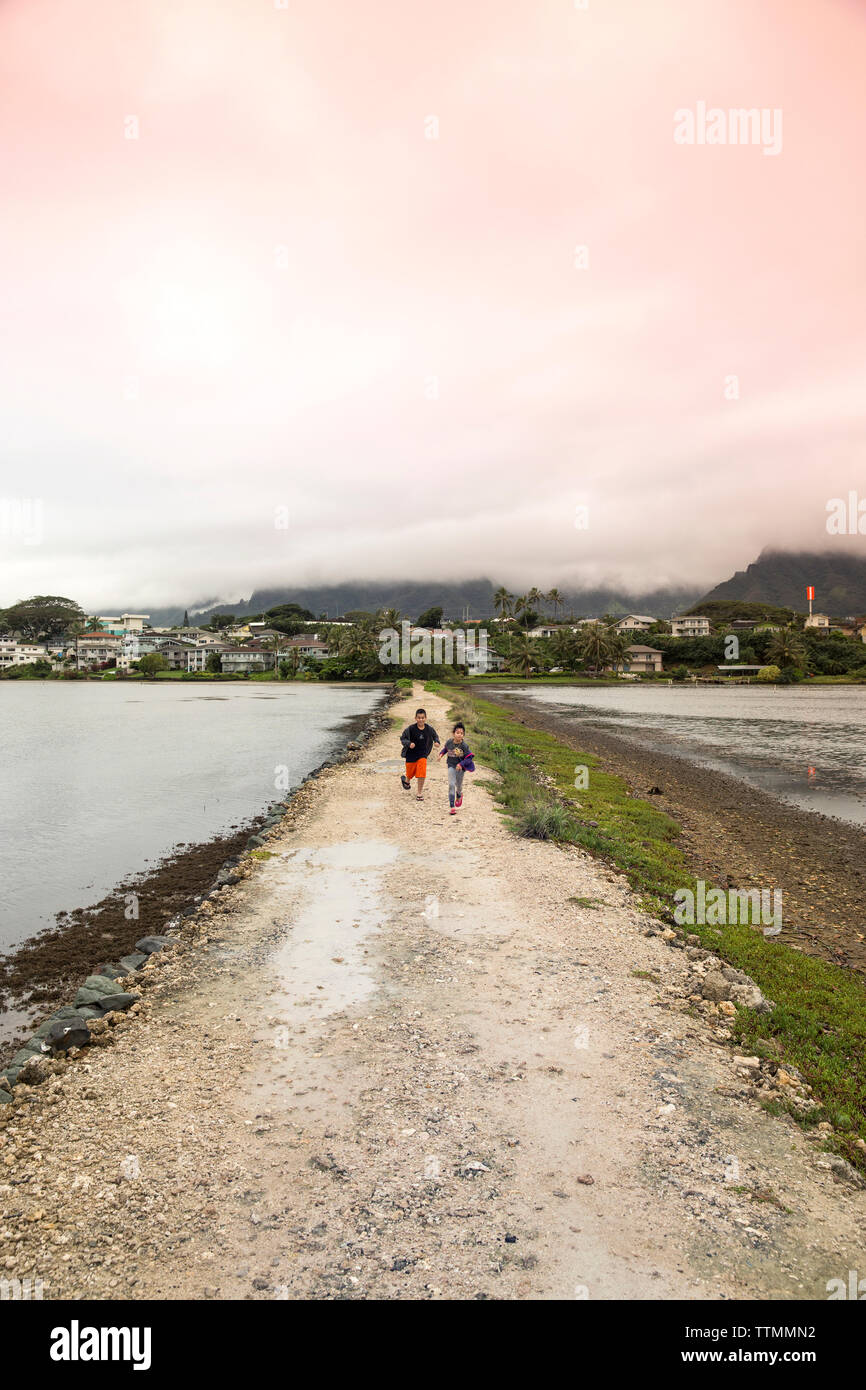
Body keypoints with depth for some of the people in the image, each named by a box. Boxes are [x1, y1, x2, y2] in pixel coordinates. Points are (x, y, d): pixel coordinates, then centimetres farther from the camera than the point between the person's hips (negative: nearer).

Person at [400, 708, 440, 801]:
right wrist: (409, 744, -27)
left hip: (422, 755, 1)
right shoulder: (411, 728, -16)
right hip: (411, 754, -1)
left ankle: (420, 793, 7)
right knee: (411, 773, 13)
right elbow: (402, 738, -8)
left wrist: (437, 742, -12)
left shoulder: (429, 728, -7)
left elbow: (435, 736, 10)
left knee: (422, 774, -8)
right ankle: (406, 780, 51)